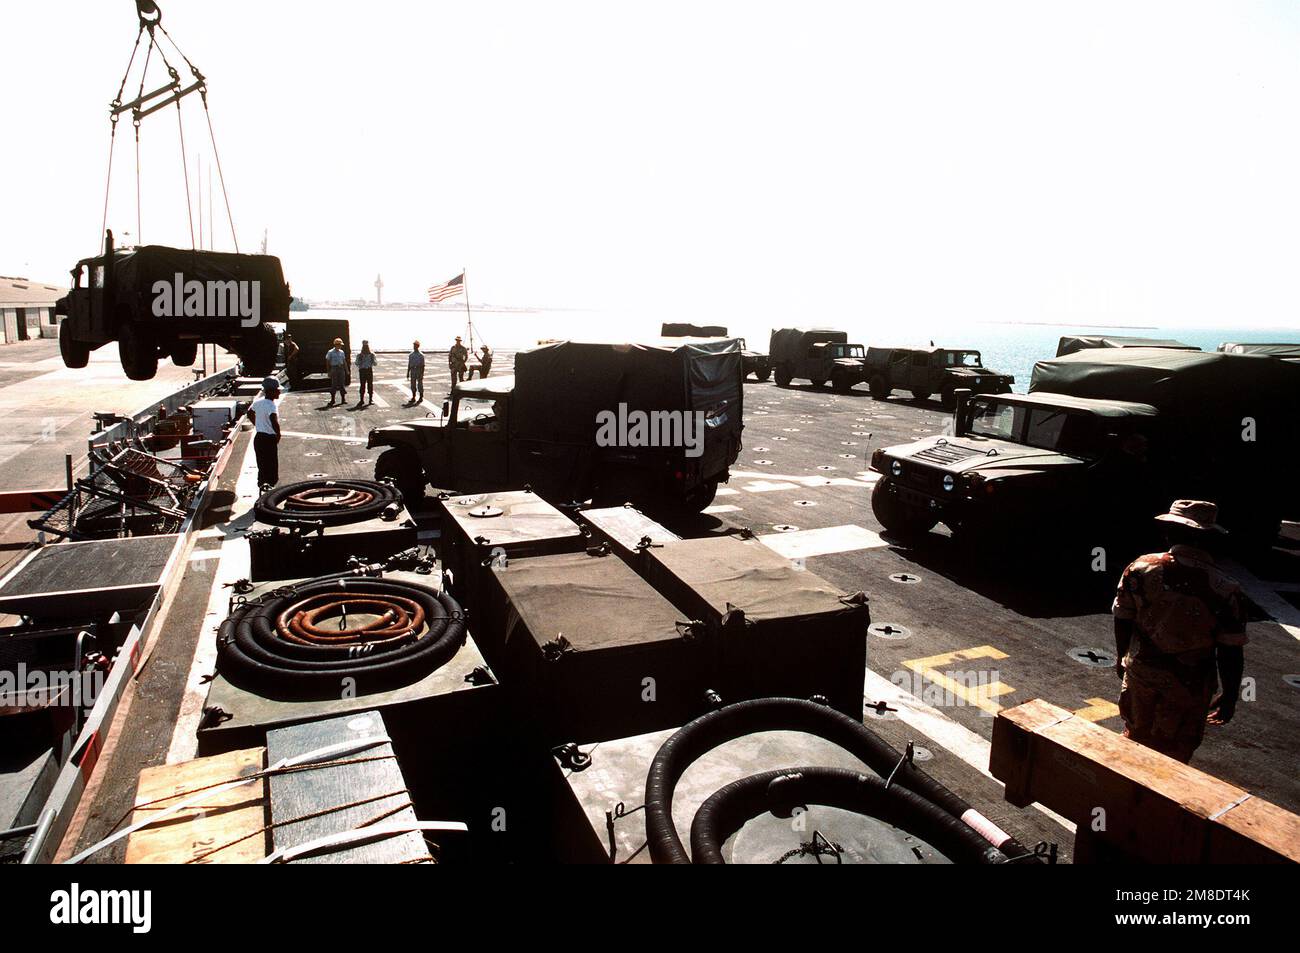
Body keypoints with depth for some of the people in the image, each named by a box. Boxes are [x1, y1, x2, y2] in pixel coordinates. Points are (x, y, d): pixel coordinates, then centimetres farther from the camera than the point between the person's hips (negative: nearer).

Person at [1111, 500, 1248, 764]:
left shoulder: (1140, 569, -13)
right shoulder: (1224, 590, -20)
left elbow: (1122, 620, -3)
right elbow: (1231, 653, -14)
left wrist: (1122, 657, 14)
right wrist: (1230, 696, 1)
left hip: (1141, 672, 3)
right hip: (1189, 685, -2)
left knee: (1137, 735, 24)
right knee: (1172, 752, 17)